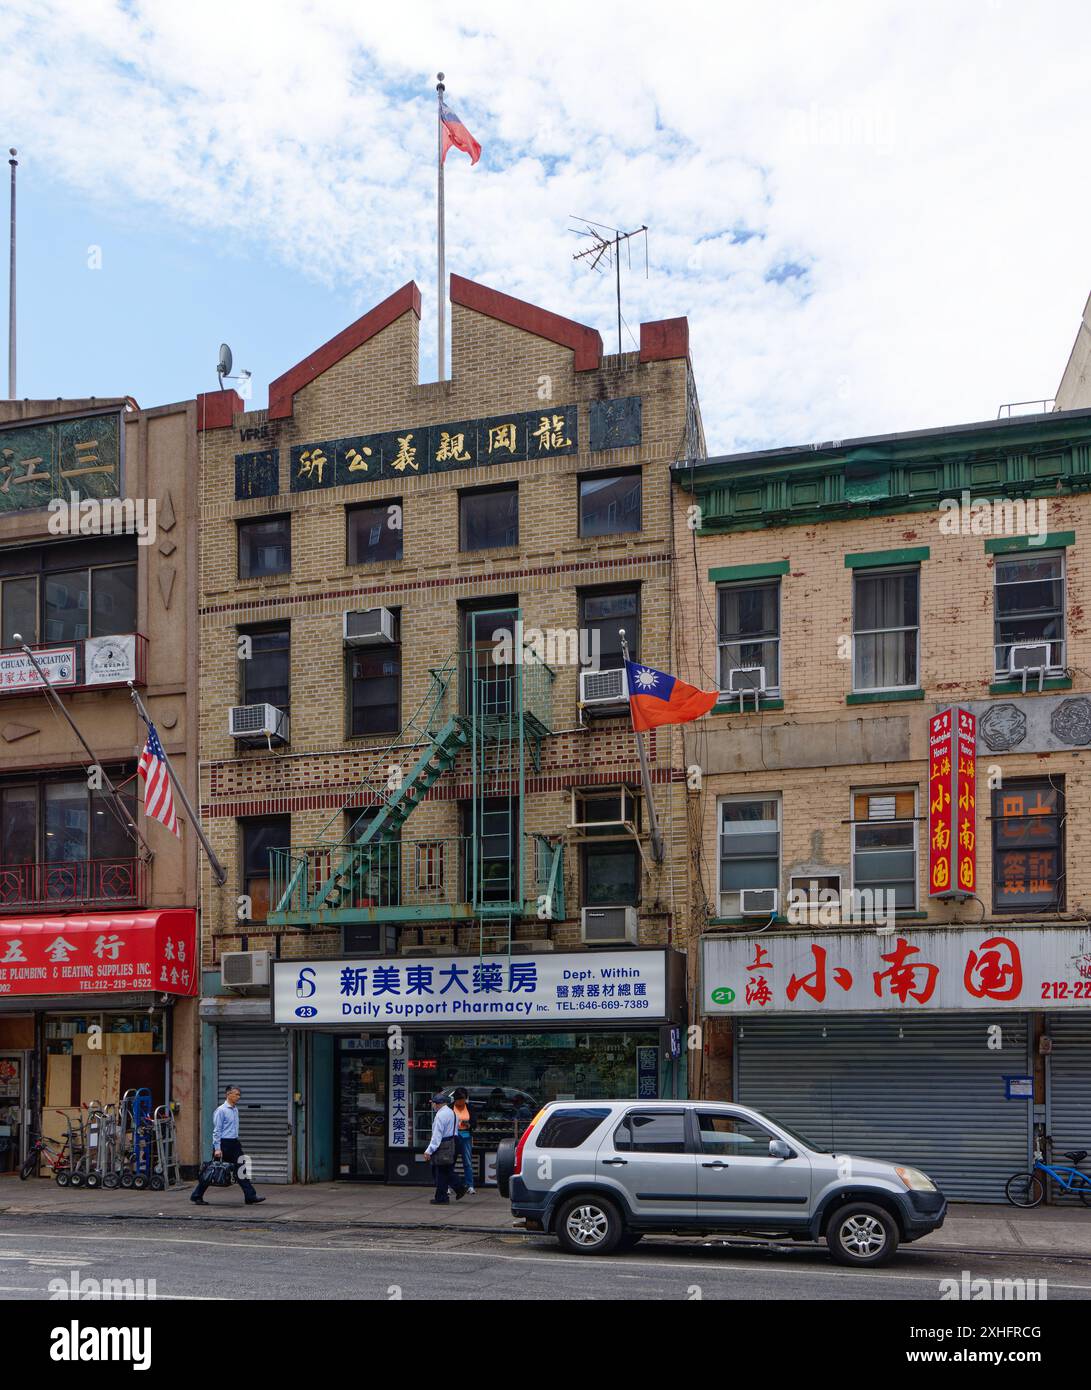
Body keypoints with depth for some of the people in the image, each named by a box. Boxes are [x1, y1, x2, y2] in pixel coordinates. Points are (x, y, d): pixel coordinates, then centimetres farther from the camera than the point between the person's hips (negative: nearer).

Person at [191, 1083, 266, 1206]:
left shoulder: (235, 1109, 11)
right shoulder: (221, 1110, -12)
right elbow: (216, 1130, -14)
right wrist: (217, 1149, -18)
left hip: (234, 1143, 7)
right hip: (223, 1143, -7)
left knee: (241, 1169, 1)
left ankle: (250, 1196, 0)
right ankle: (197, 1196, 13)